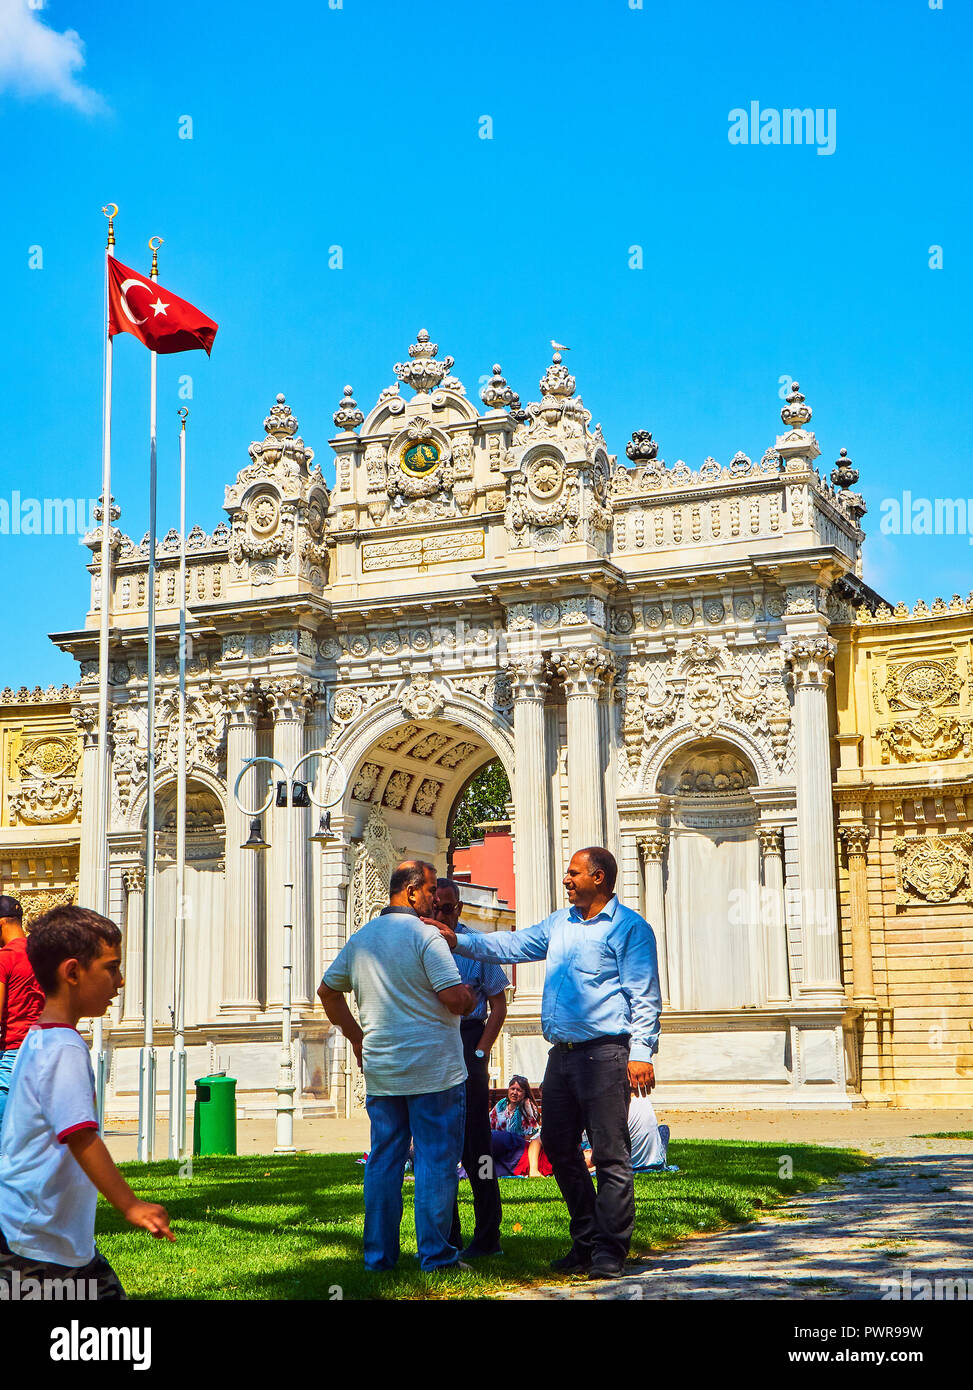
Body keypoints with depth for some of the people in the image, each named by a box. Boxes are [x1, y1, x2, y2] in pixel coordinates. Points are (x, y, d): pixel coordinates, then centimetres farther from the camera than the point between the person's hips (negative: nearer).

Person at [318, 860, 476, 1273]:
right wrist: (469, 998, 3)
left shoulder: (361, 938, 11)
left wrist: (356, 1036, 25)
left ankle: (378, 1254, 15)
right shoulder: (425, 933, -11)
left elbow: (328, 991, 21)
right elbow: (454, 998, -19)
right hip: (433, 1068, -6)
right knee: (436, 1161, 0)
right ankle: (436, 1256, 1)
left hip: (380, 1070, 6)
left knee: (383, 1161, 11)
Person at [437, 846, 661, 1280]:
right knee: (559, 1147, 11)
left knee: (610, 1152, -6)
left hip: (604, 1053, -8)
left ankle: (609, 1249, 0)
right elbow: (513, 945, 21)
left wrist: (641, 1052, -16)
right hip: (561, 1053, 8)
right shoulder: (559, 923, 18)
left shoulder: (629, 928, -4)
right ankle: (586, 1240, 22)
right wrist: (461, 942, 11)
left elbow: (644, 996, -9)